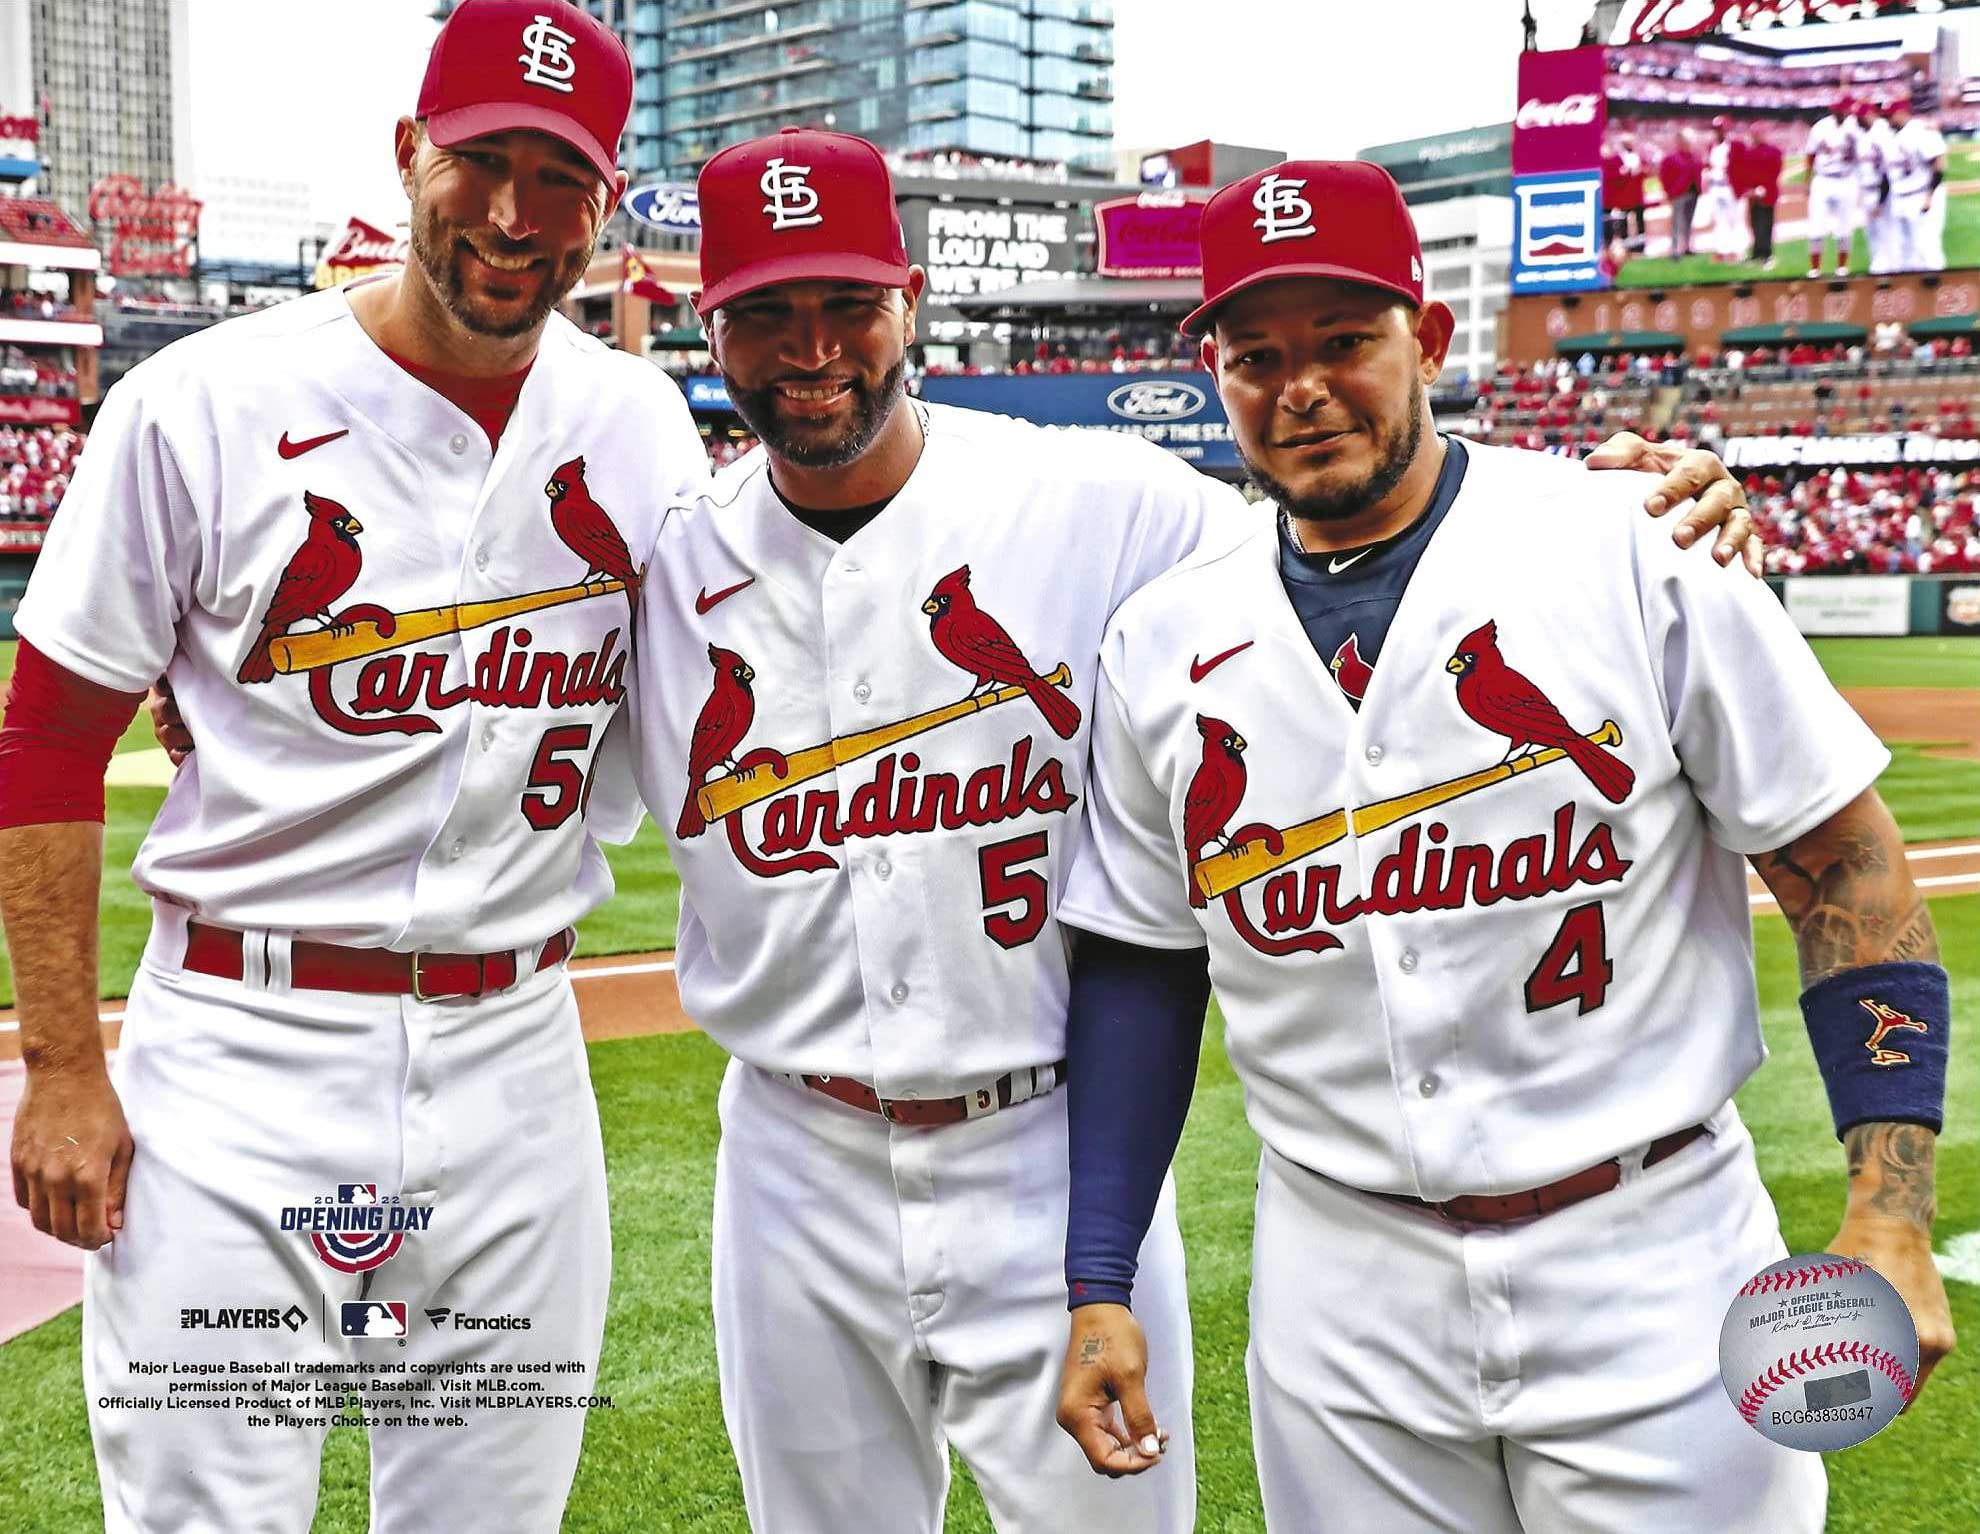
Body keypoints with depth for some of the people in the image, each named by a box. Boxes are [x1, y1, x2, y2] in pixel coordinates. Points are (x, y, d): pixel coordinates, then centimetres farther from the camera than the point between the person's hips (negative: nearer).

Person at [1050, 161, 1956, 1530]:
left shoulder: (1634, 549, -7)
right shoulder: (1162, 643, 3)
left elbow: (1846, 867, -5)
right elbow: (1141, 967, 10)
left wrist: (1892, 1216, -13)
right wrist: (1098, 1288, 6)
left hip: (1650, 1262, -2)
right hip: (1342, 1300, 3)